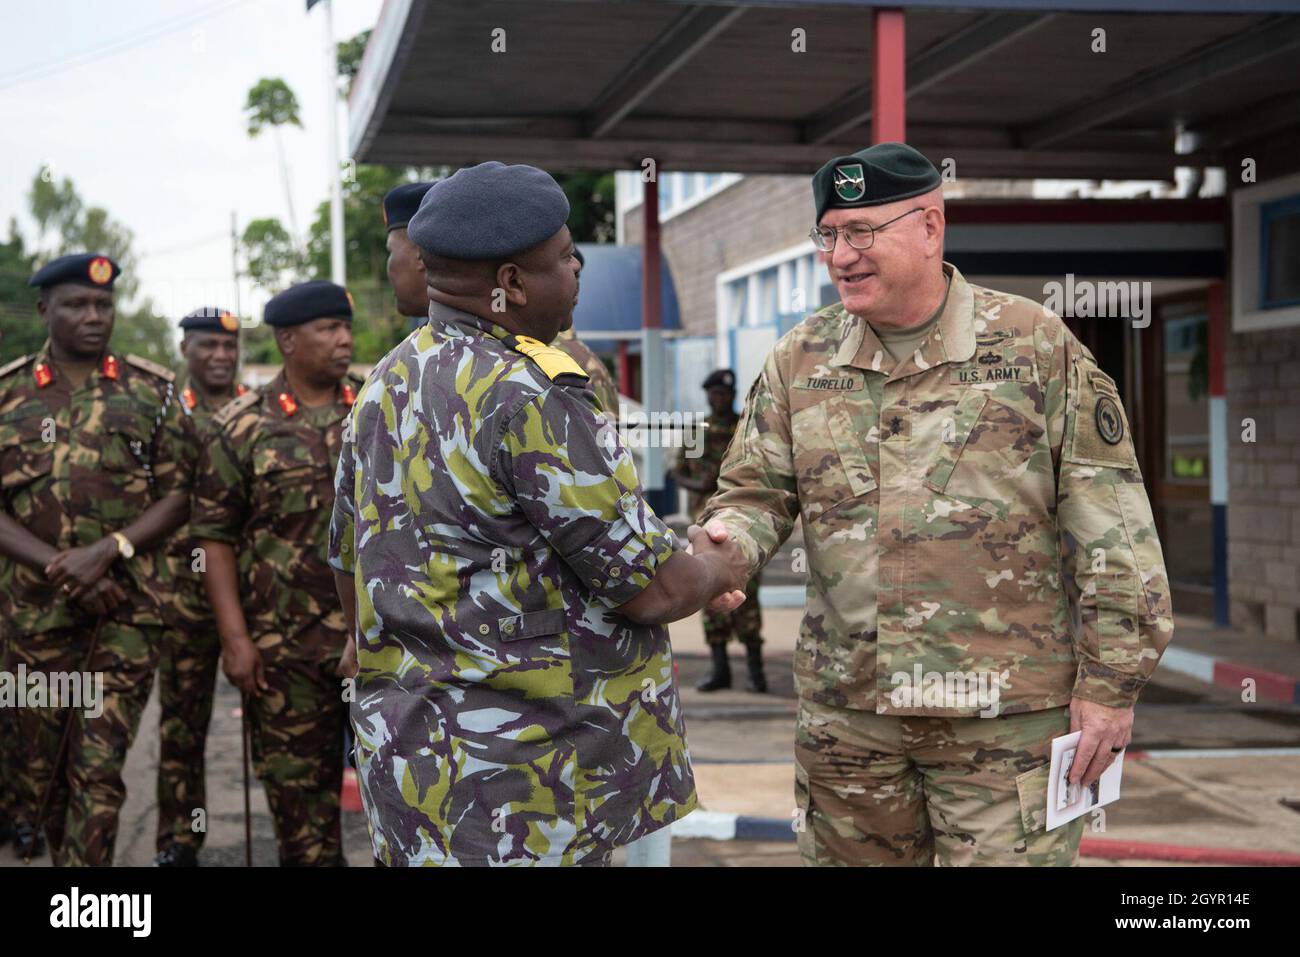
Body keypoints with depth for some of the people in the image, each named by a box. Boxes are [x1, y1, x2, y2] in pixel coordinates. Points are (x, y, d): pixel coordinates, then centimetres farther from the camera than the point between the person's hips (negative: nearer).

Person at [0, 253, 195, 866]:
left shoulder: (153, 391, 3)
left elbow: (180, 495, 1)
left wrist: (108, 551, -14)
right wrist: (58, 568, -14)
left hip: (128, 609, -1)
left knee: (98, 769, -5)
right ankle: (63, 854, 33)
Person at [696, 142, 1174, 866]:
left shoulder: (1037, 346, -5)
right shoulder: (800, 360, 6)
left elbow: (1114, 530, -5)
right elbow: (755, 491, 9)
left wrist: (1111, 684, -6)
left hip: (1006, 720, -4)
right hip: (846, 711, 4)